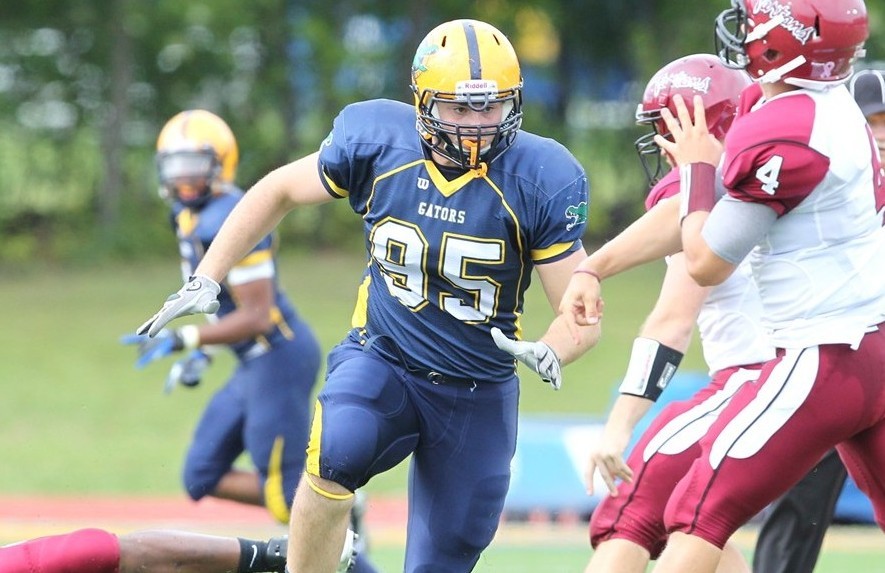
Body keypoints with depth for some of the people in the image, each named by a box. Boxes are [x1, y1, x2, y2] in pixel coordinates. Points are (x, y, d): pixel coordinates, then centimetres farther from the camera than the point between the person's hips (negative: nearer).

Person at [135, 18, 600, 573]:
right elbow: (279, 192, 7)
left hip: (477, 397, 0)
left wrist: (549, 354, -34)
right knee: (337, 454, -33)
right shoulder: (379, 143, -11)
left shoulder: (537, 180, -15)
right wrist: (204, 281, 3)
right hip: (382, 361, 0)